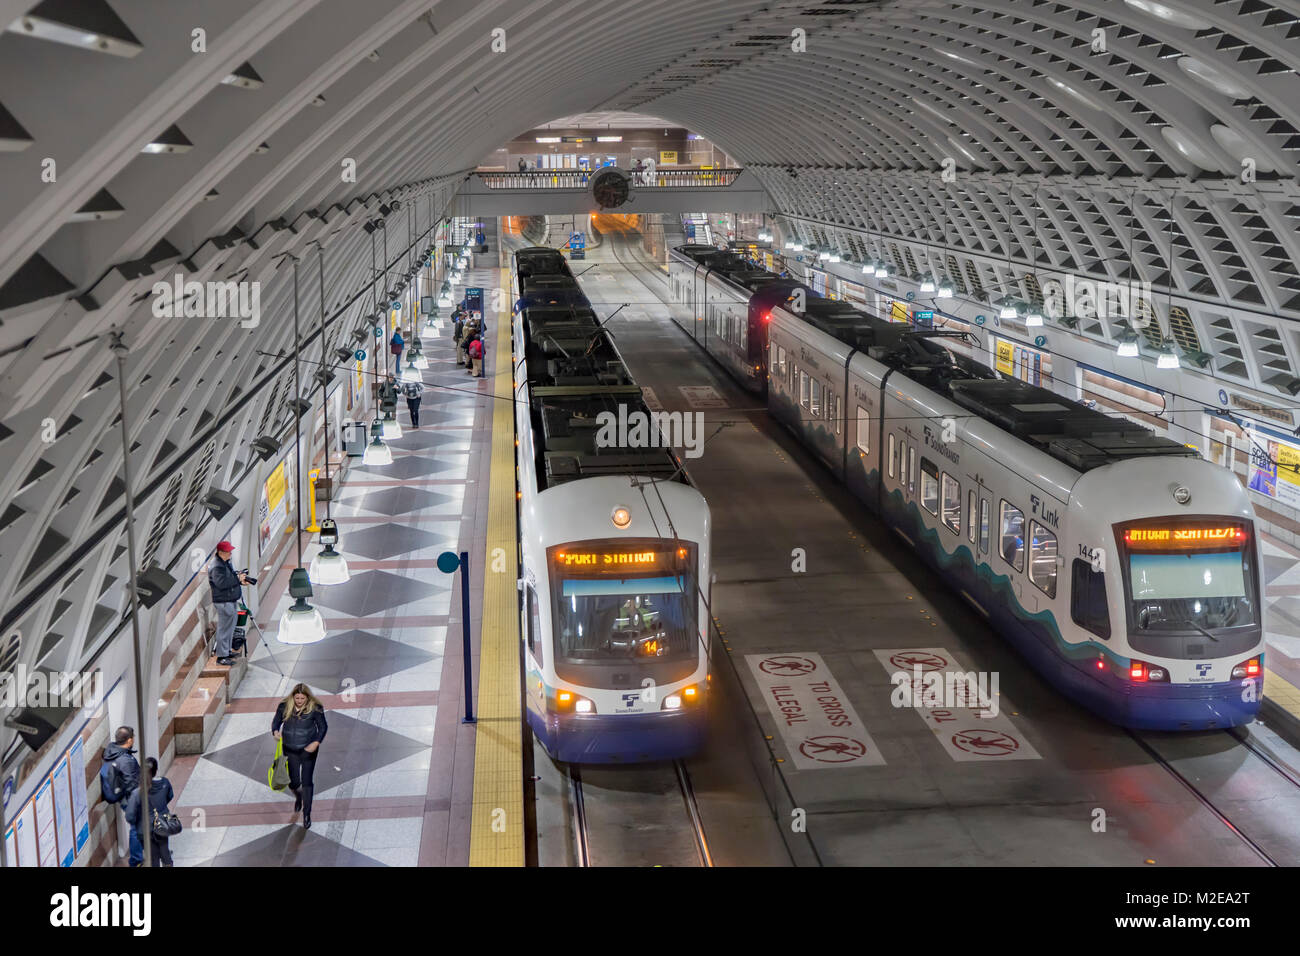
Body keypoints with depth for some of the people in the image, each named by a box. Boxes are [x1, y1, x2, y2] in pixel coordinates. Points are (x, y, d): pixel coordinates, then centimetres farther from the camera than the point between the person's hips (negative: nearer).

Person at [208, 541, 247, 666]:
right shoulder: (216, 566, -19)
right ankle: (221, 656, -2)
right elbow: (221, 583, -29)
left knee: (230, 627, 19)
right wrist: (237, 579, -23)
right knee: (224, 629, -7)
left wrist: (240, 581, 7)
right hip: (223, 602, -10)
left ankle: (226, 651, 30)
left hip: (231, 600, 10)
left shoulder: (226, 563, 12)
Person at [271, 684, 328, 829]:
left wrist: (316, 742, -19)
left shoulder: (315, 708, -12)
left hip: (308, 749, -2)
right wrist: (275, 731, -16)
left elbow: (323, 727, -4)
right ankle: (298, 797, 44)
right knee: (294, 782, 7)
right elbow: (276, 721, 6)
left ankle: (307, 814, 9)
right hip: (290, 750, 2)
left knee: (306, 781, -3)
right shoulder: (284, 706, -6)